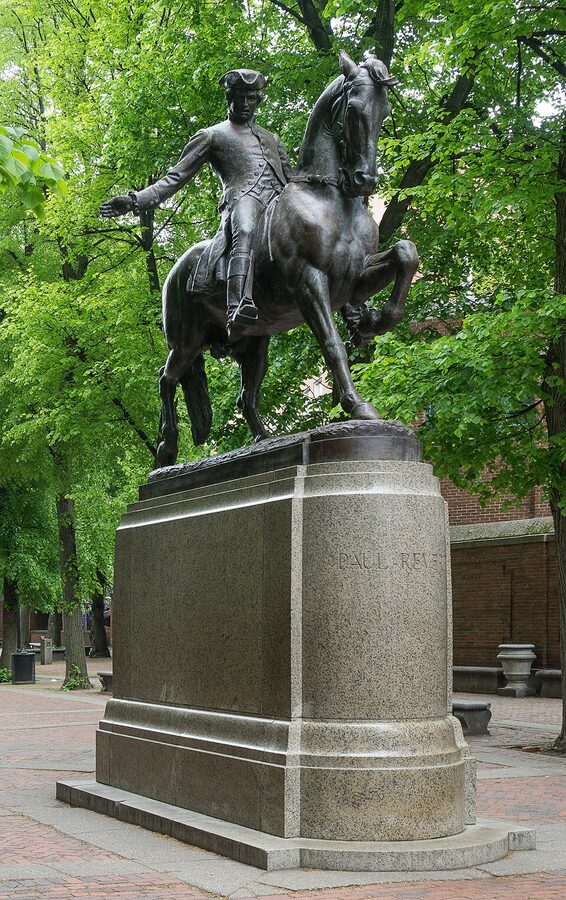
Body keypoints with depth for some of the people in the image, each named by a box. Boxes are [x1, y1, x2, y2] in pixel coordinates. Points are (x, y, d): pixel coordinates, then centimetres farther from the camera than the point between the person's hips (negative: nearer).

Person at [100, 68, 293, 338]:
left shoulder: (271, 138, 38)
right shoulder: (211, 135, 23)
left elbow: (291, 179, 39)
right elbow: (175, 177, 15)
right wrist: (135, 201, 2)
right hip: (243, 195, -6)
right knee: (244, 231, -42)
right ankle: (238, 308, -65)